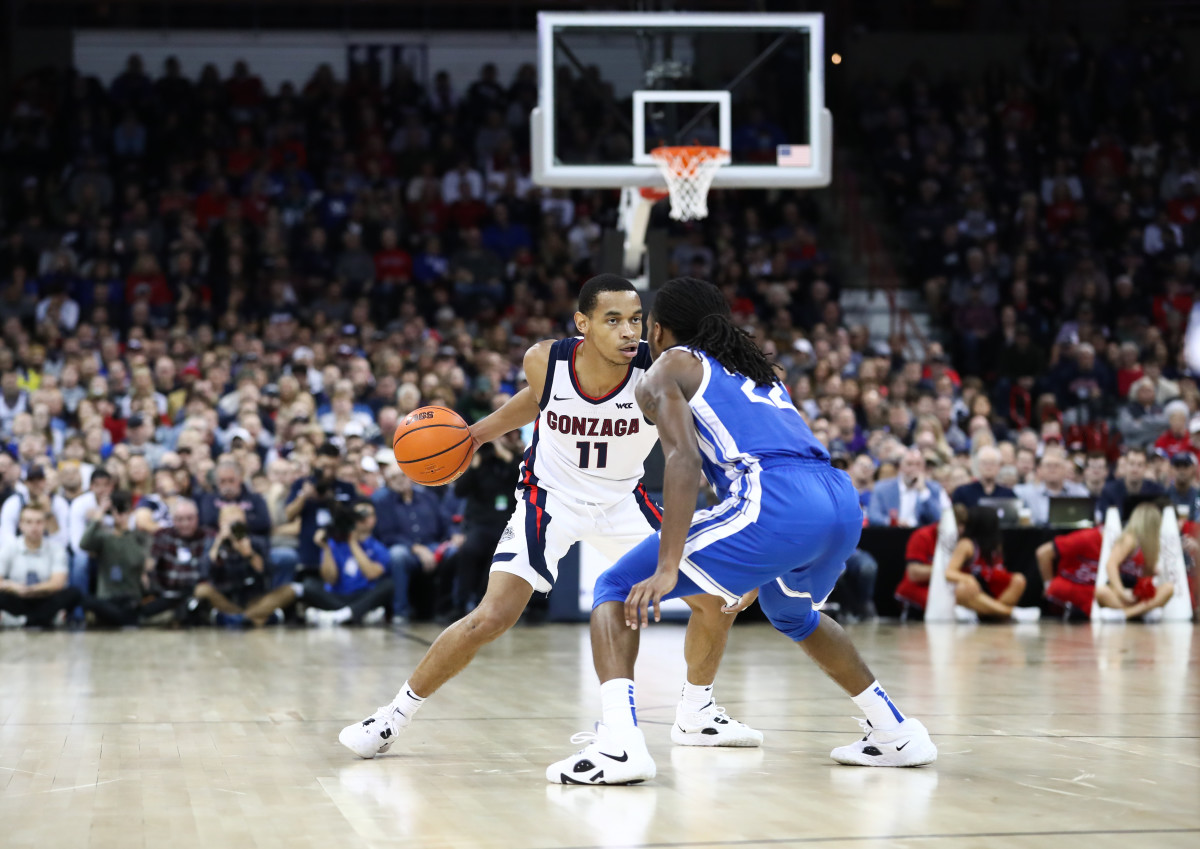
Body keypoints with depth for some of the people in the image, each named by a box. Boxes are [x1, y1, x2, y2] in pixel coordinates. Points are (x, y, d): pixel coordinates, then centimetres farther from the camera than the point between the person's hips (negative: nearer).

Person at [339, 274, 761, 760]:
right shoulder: (544, 362, -21)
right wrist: (478, 433, 6)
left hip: (622, 500, 2)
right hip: (550, 497, -2)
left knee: (715, 598, -3)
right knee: (491, 618, -17)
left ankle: (695, 716, 21)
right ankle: (395, 716, 0)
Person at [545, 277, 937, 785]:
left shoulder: (665, 370, 15)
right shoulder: (753, 370, 36)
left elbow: (684, 460, -4)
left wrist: (667, 568, -12)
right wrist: (759, 573, 49)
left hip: (774, 504, -7)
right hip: (844, 503, 7)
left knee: (617, 590, 5)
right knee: (790, 612, 39)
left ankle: (618, 743, -16)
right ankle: (896, 732, 39)